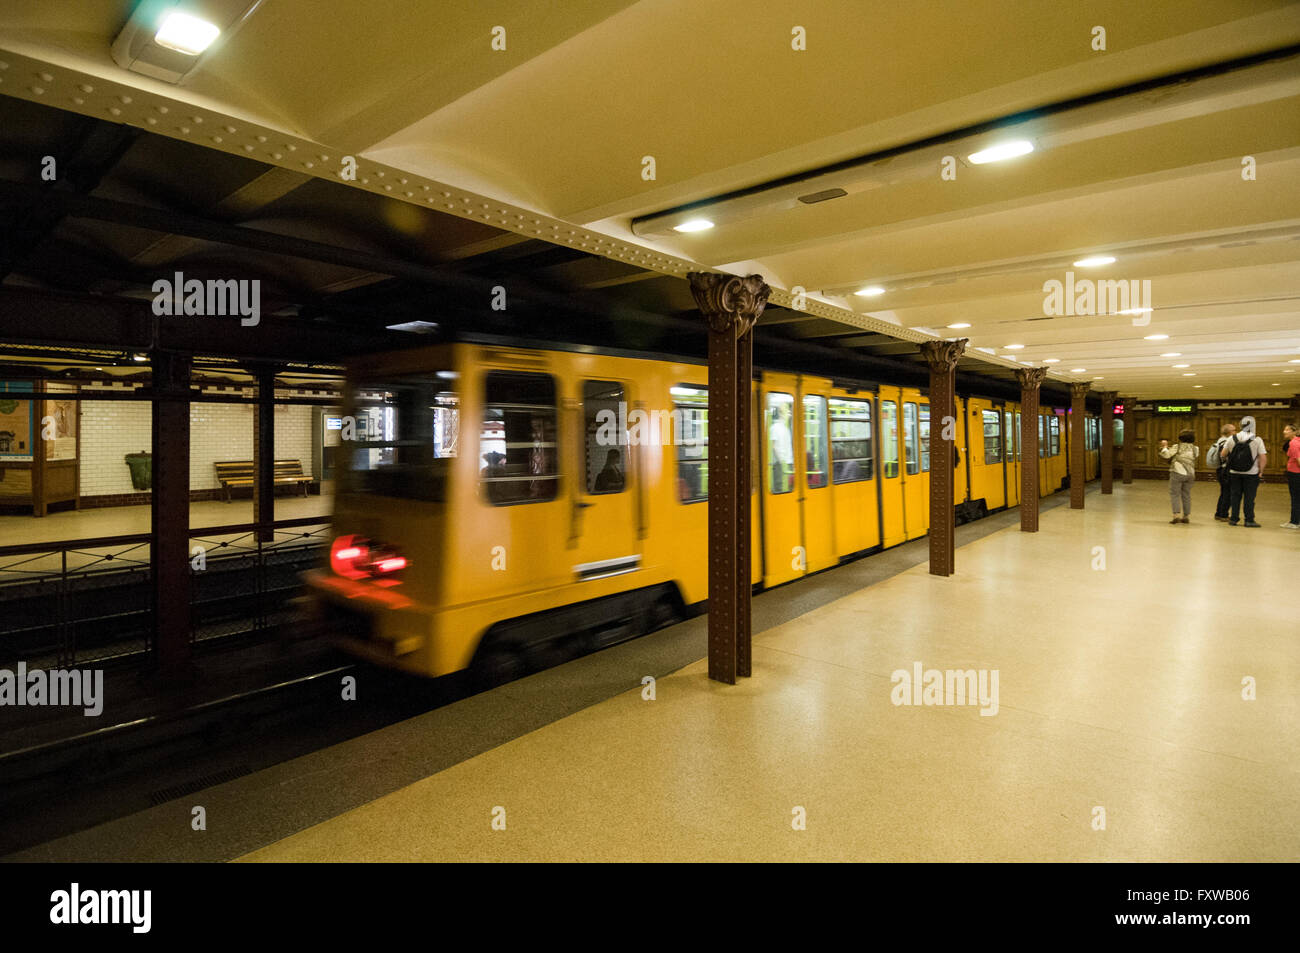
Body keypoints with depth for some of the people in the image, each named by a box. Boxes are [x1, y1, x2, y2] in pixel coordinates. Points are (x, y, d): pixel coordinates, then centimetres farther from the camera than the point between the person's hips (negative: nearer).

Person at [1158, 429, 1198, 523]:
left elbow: (1166, 455, -6)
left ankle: (1176, 515, -12)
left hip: (1178, 473, -5)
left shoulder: (1177, 447, -6)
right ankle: (1186, 516, 15)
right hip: (1190, 474, 5)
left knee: (1174, 494, -1)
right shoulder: (1194, 449, 8)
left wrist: (1164, 446, 11)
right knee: (1186, 495, 11)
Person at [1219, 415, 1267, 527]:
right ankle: (1249, 520, 8)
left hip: (1234, 473, 2)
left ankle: (1233, 519, 14)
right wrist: (1260, 471, 2)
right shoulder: (1257, 440, -9)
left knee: (1235, 496, 11)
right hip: (1251, 474, -2)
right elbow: (1263, 459, -11)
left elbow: (1223, 454, 3)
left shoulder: (1232, 439, -2)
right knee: (1249, 498, 4)